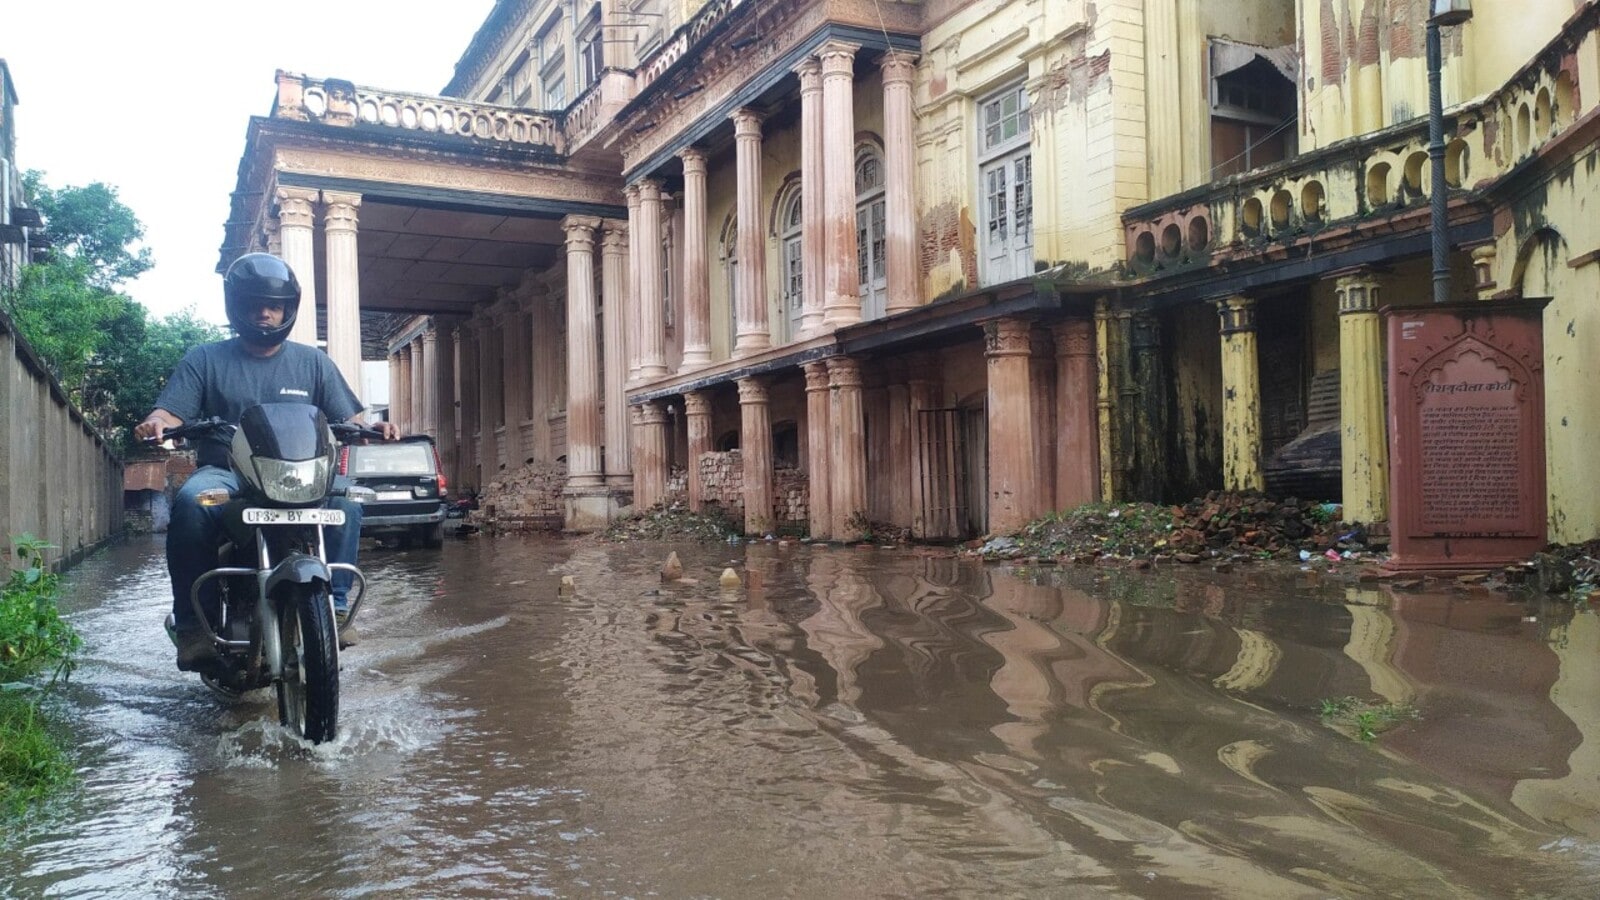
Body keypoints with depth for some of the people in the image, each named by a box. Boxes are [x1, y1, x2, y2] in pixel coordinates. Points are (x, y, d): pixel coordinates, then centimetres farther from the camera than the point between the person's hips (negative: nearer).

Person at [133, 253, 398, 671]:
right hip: (225, 473, -1)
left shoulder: (312, 362, 15)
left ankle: (331, 606, -24)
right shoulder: (205, 360, 12)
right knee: (190, 503, -35)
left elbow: (346, 421, 8)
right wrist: (155, 423, -24)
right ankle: (193, 622, -27)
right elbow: (170, 412, 1)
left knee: (346, 503, -31)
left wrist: (373, 428, -15)